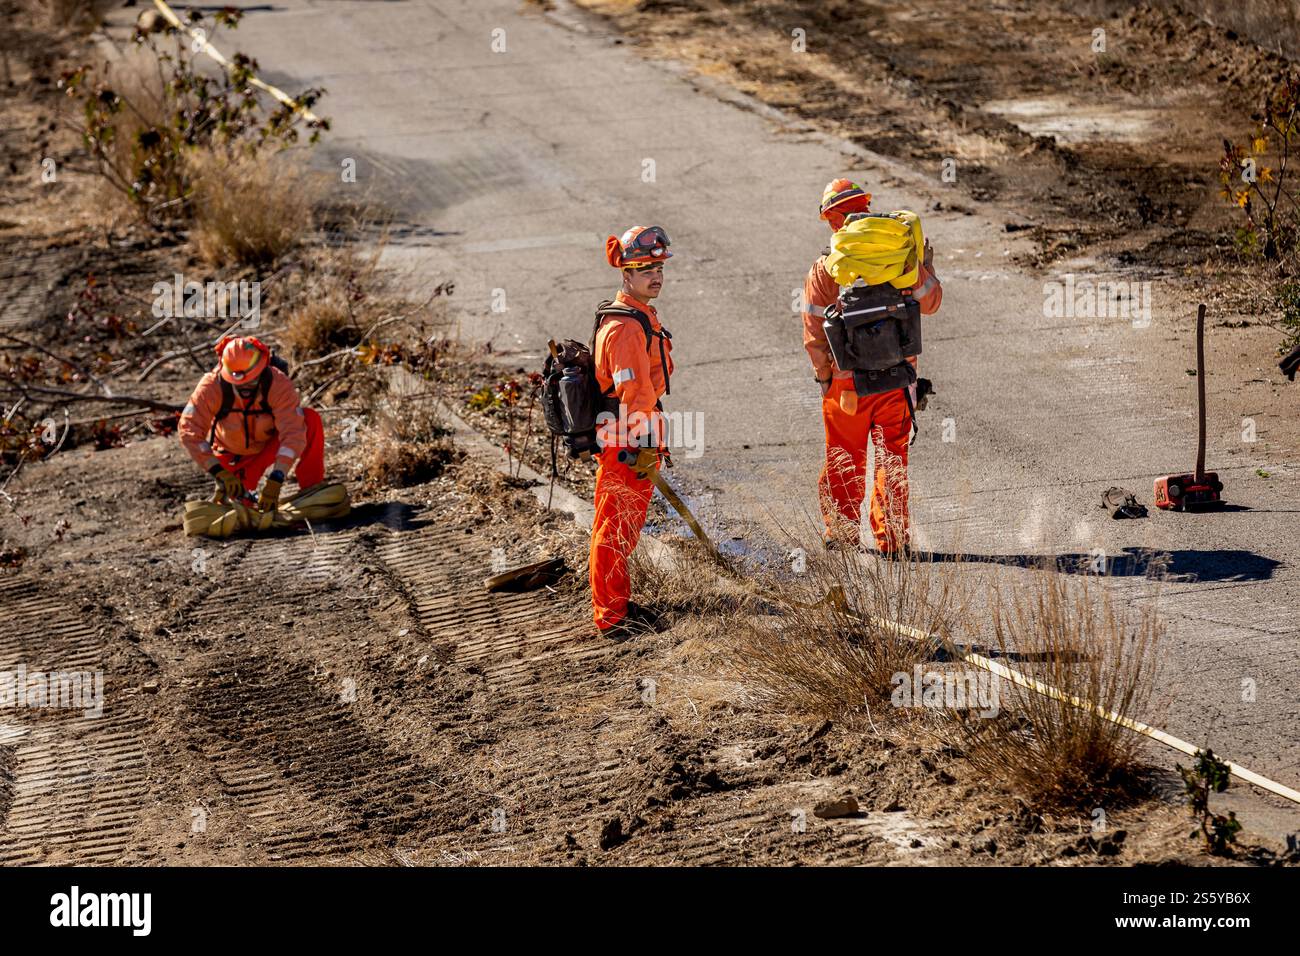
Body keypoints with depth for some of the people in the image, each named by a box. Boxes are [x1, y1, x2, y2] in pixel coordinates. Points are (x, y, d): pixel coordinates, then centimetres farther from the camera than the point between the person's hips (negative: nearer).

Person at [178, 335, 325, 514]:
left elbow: (293, 433, -37)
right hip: (232, 454, 1)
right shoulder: (211, 387, -29)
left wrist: (274, 483, -46)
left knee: (311, 419, -26)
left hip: (270, 444, -1)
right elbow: (189, 430, -32)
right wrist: (220, 472, -41)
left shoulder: (279, 384, -32)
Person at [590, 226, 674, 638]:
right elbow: (634, 391, -24)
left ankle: (618, 603, 31)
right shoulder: (625, 326, -20)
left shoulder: (643, 317, 14)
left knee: (626, 526, 19)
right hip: (625, 443, -10)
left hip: (634, 438, 10)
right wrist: (642, 444, -25)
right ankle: (611, 618, 3)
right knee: (615, 528, -3)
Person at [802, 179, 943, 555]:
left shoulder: (823, 269, -7)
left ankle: (842, 534, 19)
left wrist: (823, 375, 7)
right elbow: (930, 303, 7)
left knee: (844, 461, 13)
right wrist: (927, 269, 23)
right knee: (892, 460, 9)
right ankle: (891, 539, 9)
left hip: (844, 380, -1)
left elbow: (814, 334, -5)